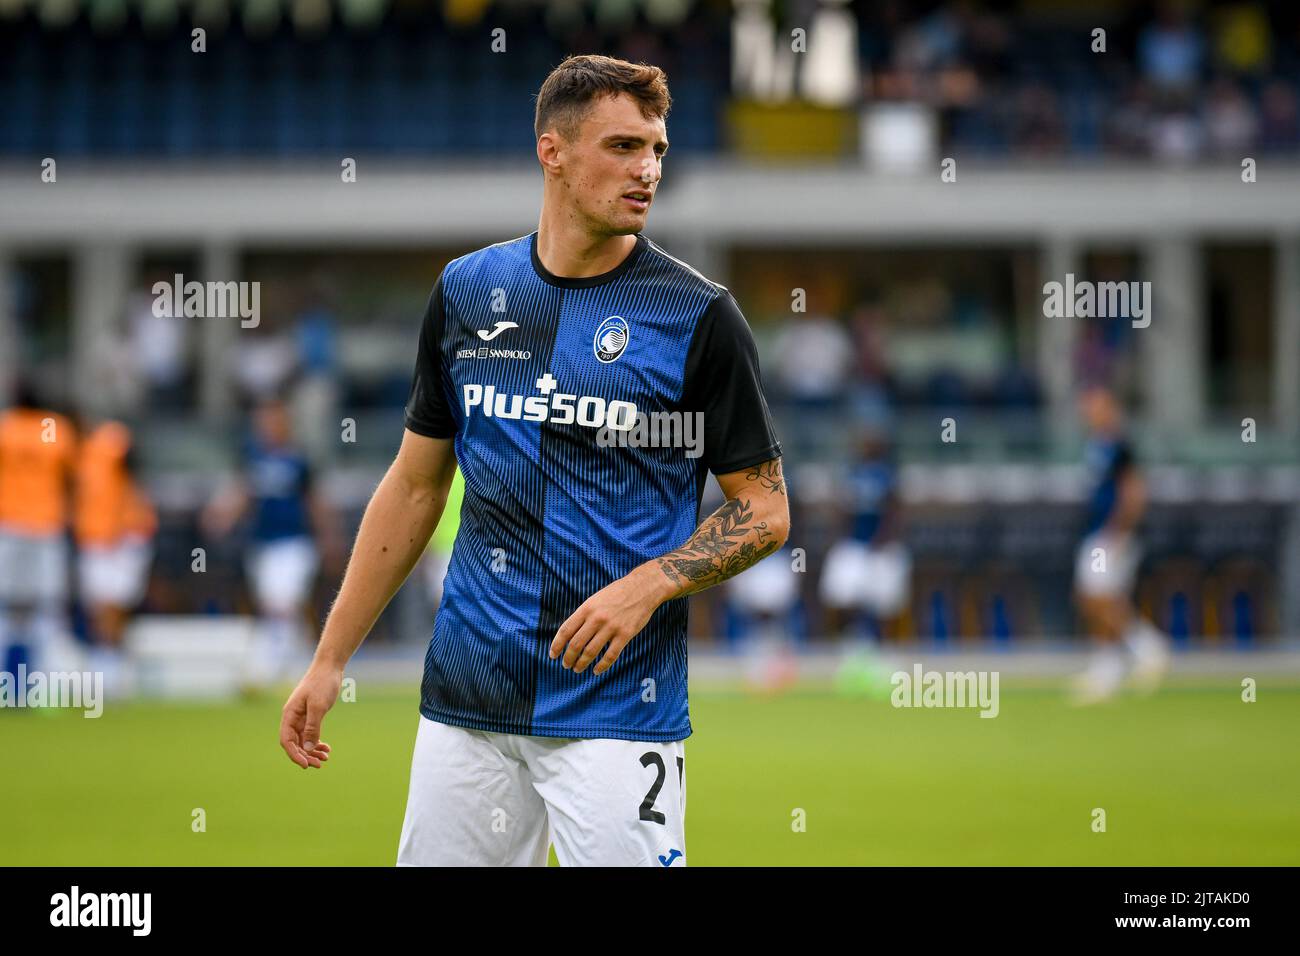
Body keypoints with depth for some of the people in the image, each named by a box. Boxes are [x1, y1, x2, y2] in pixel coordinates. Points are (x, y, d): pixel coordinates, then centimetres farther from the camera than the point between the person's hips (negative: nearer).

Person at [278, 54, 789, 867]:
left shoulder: (697, 315, -5)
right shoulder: (468, 292, 7)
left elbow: (764, 511, -2)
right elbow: (415, 486, 15)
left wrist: (645, 586, -18)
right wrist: (331, 660, 12)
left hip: (618, 703, -4)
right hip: (466, 701, 4)